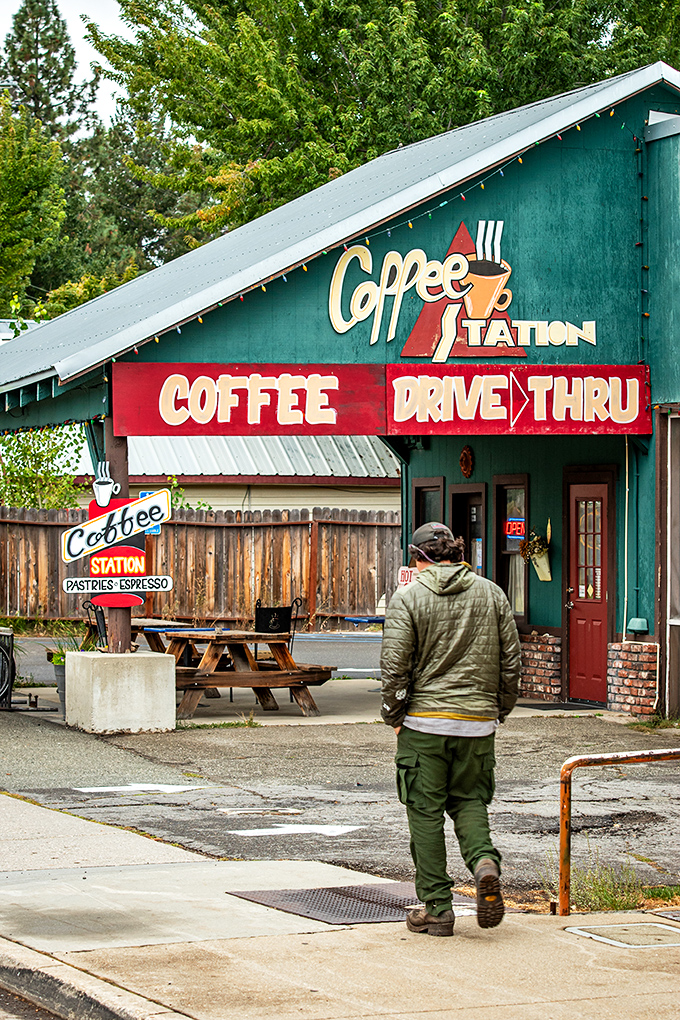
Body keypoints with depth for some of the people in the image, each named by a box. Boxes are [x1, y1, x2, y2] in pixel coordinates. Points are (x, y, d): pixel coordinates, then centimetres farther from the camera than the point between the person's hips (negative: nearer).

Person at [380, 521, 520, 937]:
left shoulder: (408, 598, -5)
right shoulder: (492, 594, 5)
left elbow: (395, 666, -9)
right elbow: (511, 662, 7)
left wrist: (394, 716, 4)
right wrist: (499, 711, 18)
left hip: (424, 722, -3)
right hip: (478, 723, 3)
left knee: (426, 813, 5)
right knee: (469, 800, 17)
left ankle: (436, 907, 6)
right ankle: (484, 861, -11)